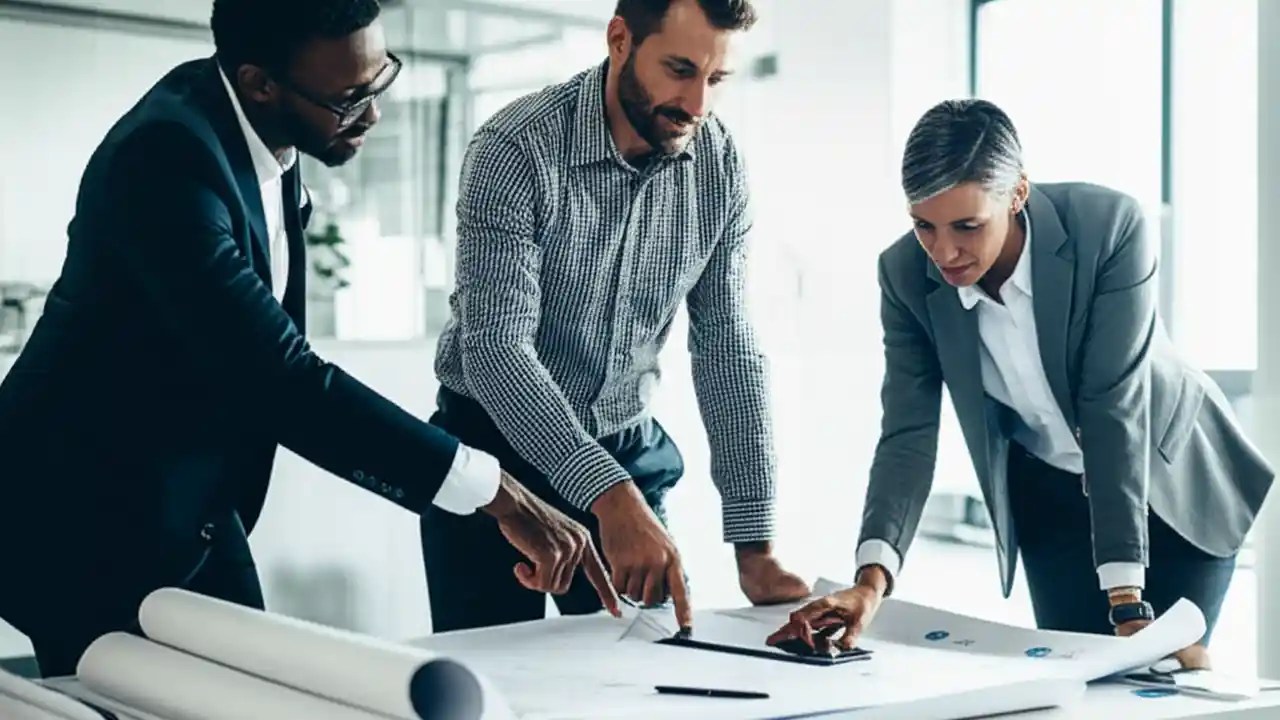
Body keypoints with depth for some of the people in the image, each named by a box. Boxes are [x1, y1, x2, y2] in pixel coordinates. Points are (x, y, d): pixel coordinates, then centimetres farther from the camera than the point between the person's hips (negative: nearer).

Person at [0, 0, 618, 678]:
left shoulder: (254, 124, -3)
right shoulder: (165, 161, -29)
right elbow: (281, 381, -36)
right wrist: (497, 493, -37)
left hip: (197, 507, 8)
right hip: (89, 520, -8)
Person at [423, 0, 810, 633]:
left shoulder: (718, 165, -6)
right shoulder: (517, 150, -21)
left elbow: (726, 347, -4)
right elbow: (496, 348, -29)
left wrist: (755, 547, -11)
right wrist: (611, 497, -41)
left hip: (630, 452, 4)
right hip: (497, 448, -4)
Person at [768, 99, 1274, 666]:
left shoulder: (1111, 227, -31)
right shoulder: (906, 274, -21)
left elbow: (1115, 409, -32)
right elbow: (908, 434, -20)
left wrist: (1128, 600, -34)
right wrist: (872, 576, -36)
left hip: (1172, 474, -2)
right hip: (1048, 493, 3)